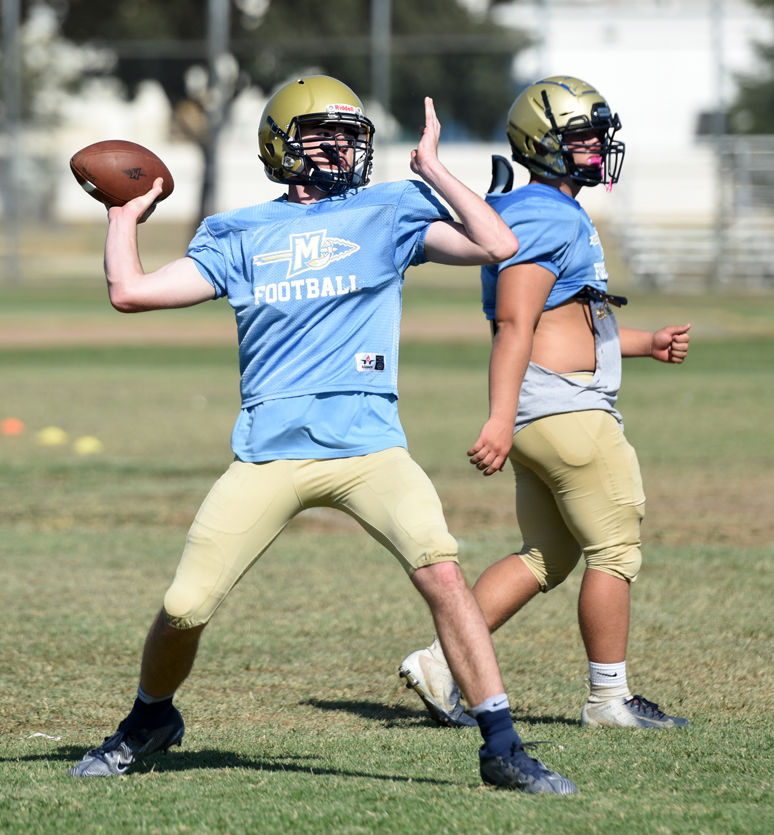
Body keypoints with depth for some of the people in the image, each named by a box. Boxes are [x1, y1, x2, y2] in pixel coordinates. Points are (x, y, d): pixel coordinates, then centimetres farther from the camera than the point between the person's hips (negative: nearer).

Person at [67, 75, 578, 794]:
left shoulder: (388, 214, 10)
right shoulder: (241, 235, 14)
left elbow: (497, 245, -3)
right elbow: (130, 291, 10)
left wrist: (431, 169, 0)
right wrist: (127, 214, 20)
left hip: (367, 443, -1)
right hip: (268, 453, 1)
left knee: (440, 568, -24)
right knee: (185, 607, -2)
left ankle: (501, 747, -16)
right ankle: (149, 721, 30)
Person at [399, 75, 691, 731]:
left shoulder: (562, 216, 20)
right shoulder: (544, 218, -13)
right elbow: (515, 326, -22)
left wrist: (646, 344, 25)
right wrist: (501, 418, -29)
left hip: (544, 418, 11)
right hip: (564, 407, -11)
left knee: (544, 558, 12)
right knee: (614, 551, -2)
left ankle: (441, 664, 8)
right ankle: (610, 698, 4)